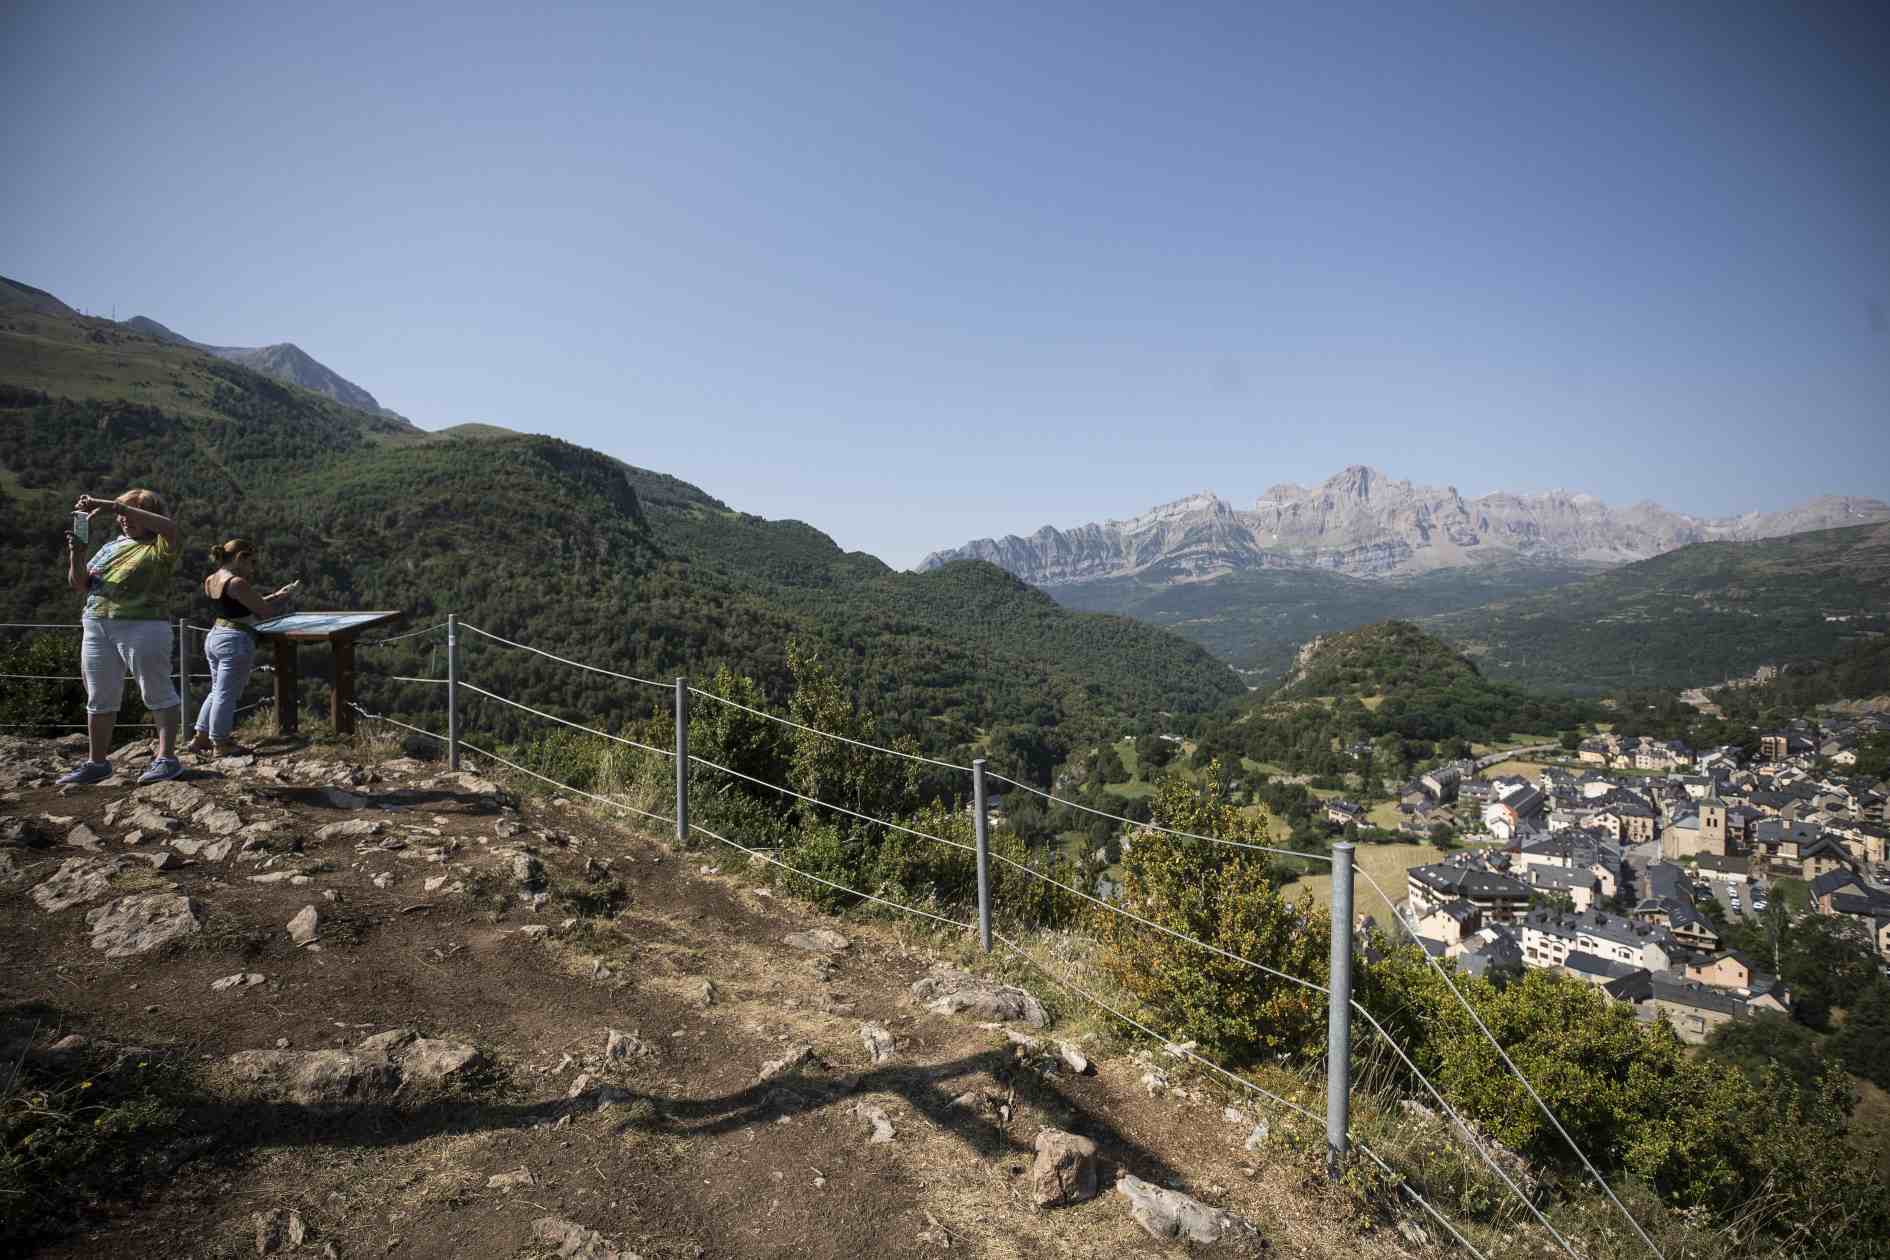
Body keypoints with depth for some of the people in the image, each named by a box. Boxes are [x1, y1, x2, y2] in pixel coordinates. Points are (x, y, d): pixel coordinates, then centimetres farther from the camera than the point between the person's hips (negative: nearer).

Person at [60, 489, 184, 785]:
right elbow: (80, 584, 17)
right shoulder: (110, 547, 18)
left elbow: (169, 527, -26)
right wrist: (75, 554, -2)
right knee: (99, 699, 13)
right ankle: (97, 762, 22)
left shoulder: (158, 548, -2)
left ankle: (166, 758, -1)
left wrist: (113, 506, -25)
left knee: (158, 694, -4)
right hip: (97, 626, 8)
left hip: (143, 627, -8)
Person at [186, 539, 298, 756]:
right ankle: (220, 744, 10)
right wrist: (284, 596, 4)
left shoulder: (211, 580, 10)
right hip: (235, 641, -9)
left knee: (217, 691, 21)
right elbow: (265, 612, -13)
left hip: (214, 637, 9)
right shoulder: (237, 583, -17)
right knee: (227, 694, 1)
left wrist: (273, 596, 14)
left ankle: (200, 738, 27)